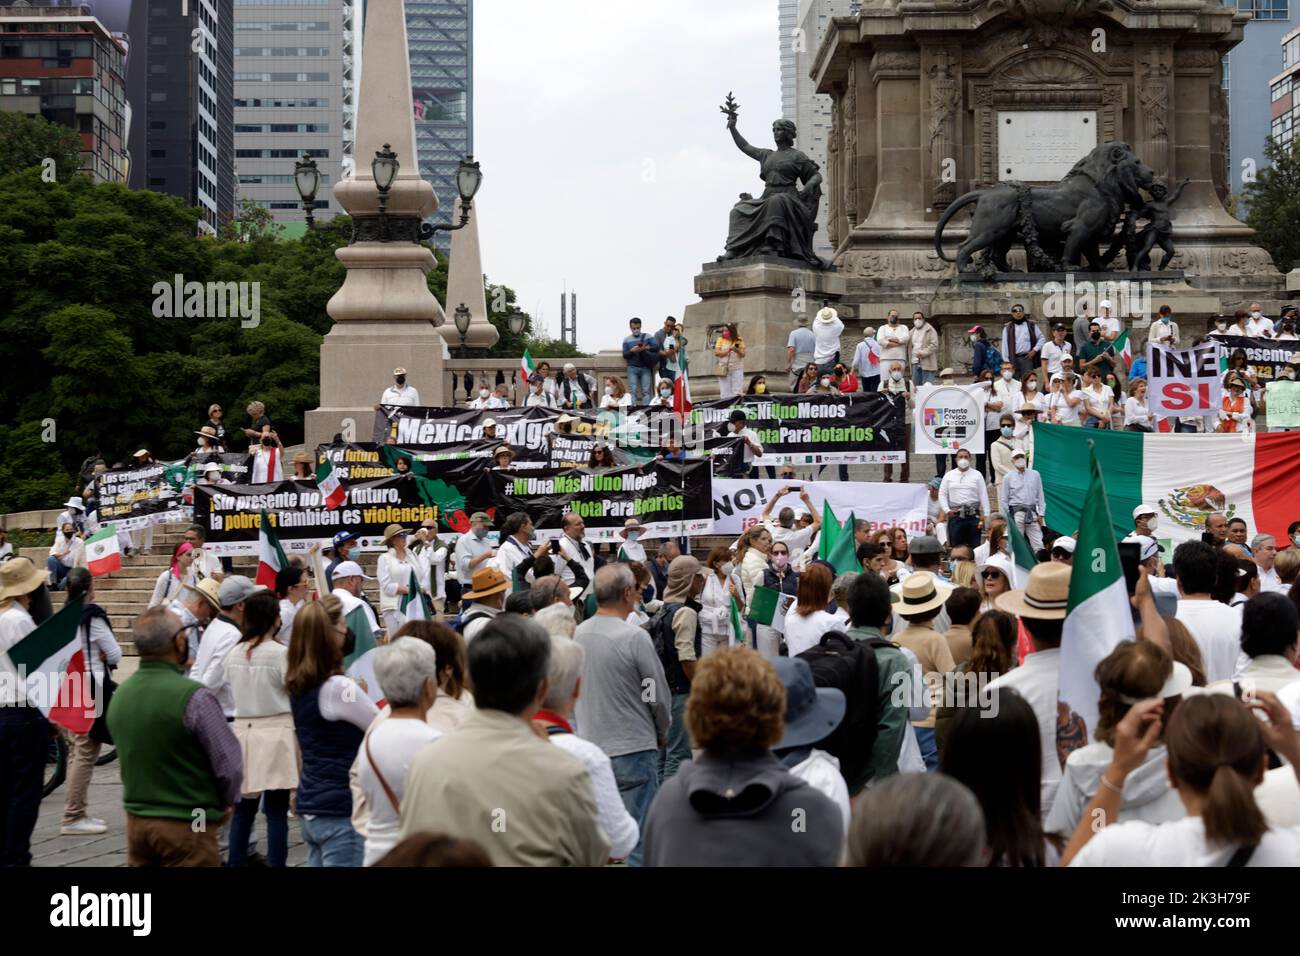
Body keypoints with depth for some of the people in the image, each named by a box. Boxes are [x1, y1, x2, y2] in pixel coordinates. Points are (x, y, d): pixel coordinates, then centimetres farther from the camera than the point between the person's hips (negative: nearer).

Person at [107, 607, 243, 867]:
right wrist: (225, 803, 4)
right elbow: (229, 765, -14)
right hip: (187, 826, -6)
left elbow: (127, 756, 12)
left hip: (136, 820, 7)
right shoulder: (193, 696, -19)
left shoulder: (119, 695, 2)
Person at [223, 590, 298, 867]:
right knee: (277, 811, 0)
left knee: (243, 808, 14)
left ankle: (236, 861, 19)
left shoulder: (234, 654, 3)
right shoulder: (280, 653, -13)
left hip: (242, 731, 5)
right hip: (276, 735, -5)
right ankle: (276, 861, 1)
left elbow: (234, 692, 11)